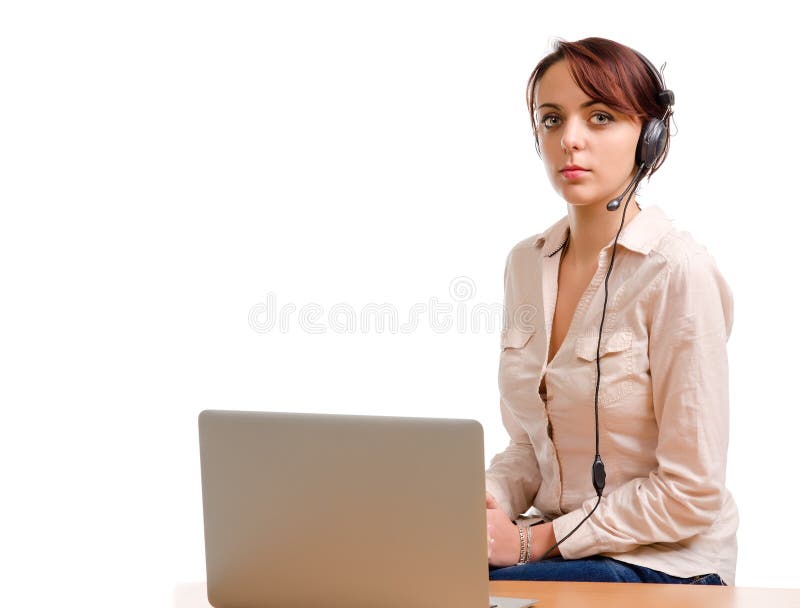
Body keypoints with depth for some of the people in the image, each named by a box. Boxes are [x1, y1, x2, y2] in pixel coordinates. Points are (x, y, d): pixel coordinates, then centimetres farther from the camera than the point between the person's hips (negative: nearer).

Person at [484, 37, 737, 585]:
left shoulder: (679, 273, -15)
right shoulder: (526, 263, 6)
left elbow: (692, 494, -16)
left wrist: (535, 540, -14)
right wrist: (482, 504, -8)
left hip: (663, 565, -6)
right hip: (552, 547, 6)